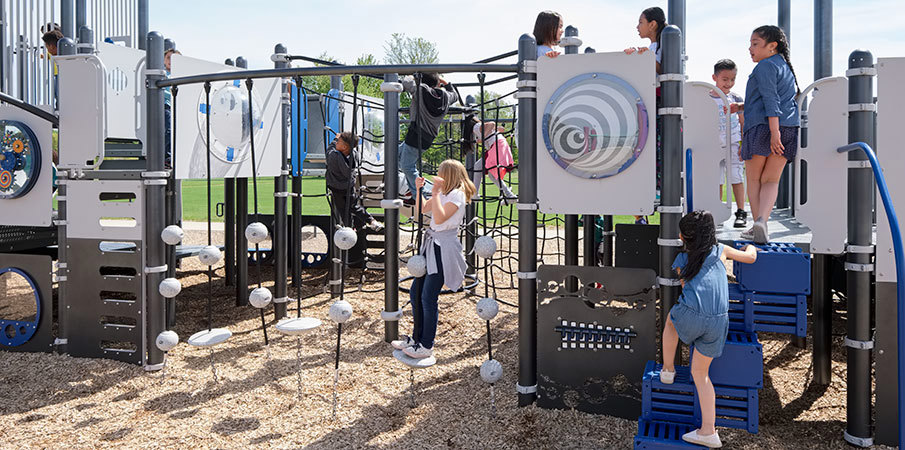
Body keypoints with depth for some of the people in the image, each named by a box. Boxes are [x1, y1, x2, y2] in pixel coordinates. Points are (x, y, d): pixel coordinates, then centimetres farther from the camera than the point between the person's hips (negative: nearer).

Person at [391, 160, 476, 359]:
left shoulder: (457, 194, -13)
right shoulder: (443, 193, 14)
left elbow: (439, 218, -24)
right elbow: (423, 208, 24)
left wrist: (436, 192, -21)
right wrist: (419, 189, 10)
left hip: (443, 249, -10)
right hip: (431, 244, 10)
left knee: (428, 297, -7)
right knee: (416, 291, 13)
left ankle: (427, 346, 5)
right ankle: (416, 338, 26)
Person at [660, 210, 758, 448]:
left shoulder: (681, 261, 15)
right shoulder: (720, 250, 16)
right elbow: (751, 257, 30)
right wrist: (750, 246, 52)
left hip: (690, 315, -2)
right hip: (718, 322, 3)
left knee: (670, 320, 35)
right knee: (700, 373, 17)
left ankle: (667, 370, 36)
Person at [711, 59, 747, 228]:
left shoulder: (736, 99, 2)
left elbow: (743, 123, 5)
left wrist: (744, 145, -2)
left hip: (734, 144, 0)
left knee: (736, 177, -1)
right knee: (716, 178, 5)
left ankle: (741, 212, 5)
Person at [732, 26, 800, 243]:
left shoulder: (765, 66, -5)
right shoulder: (785, 66, 22)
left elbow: (771, 100, -16)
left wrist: (774, 131, -22)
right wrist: (742, 106, 26)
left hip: (762, 127, -7)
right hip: (789, 128, 7)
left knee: (754, 179, 7)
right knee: (771, 180, 7)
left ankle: (758, 224, 7)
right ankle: (762, 220, -12)